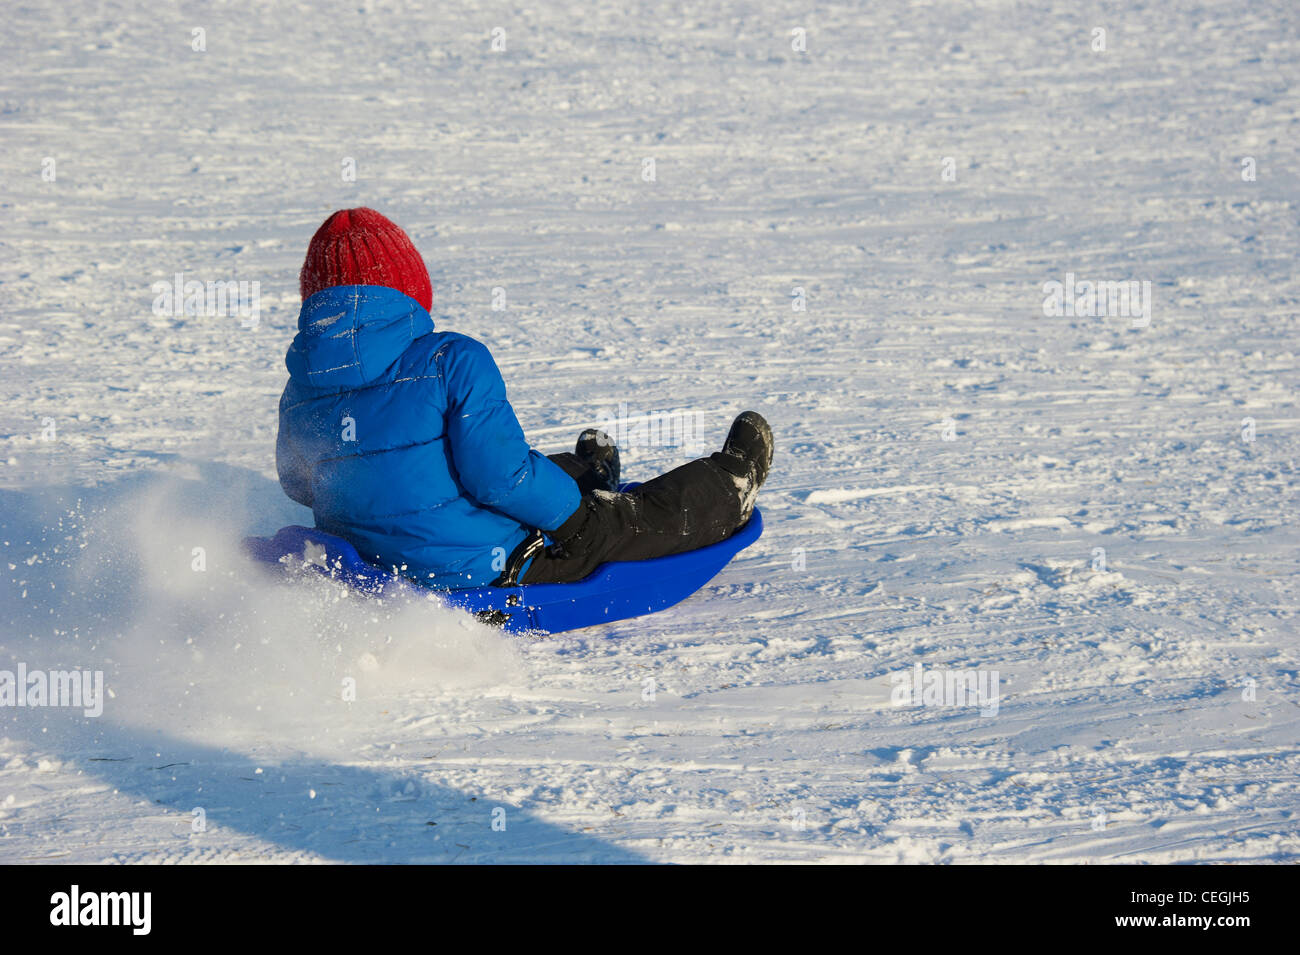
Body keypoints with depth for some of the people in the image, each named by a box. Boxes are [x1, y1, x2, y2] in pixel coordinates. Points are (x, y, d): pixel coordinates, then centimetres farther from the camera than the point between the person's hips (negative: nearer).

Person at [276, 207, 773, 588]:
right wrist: (572, 505, -7)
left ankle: (590, 476, 64)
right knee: (640, 517, 18)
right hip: (482, 571, -6)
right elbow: (499, 475, -26)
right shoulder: (455, 360, -23)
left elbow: (299, 484, 12)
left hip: (370, 569, 7)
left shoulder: (297, 394, -5)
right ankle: (731, 487, 43)